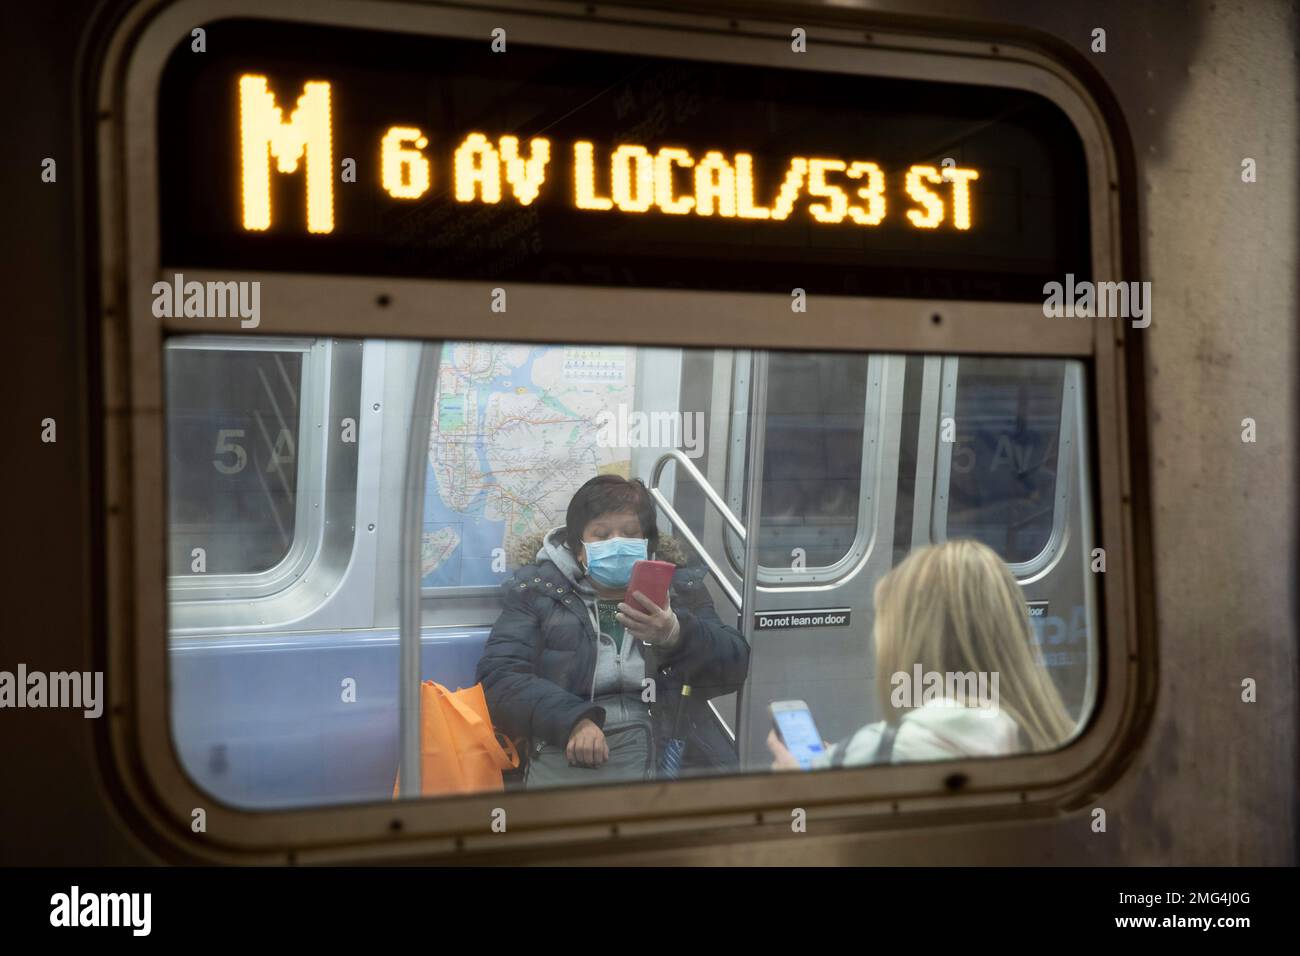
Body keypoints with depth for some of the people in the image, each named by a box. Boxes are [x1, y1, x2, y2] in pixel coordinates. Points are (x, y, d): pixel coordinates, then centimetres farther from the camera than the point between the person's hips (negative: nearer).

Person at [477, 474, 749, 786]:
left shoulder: (679, 587, 18)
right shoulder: (539, 592, 12)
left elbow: (735, 667, 7)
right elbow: (499, 677, -1)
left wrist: (676, 637, -14)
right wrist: (572, 720, -17)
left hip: (673, 746, 2)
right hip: (574, 757, -2)